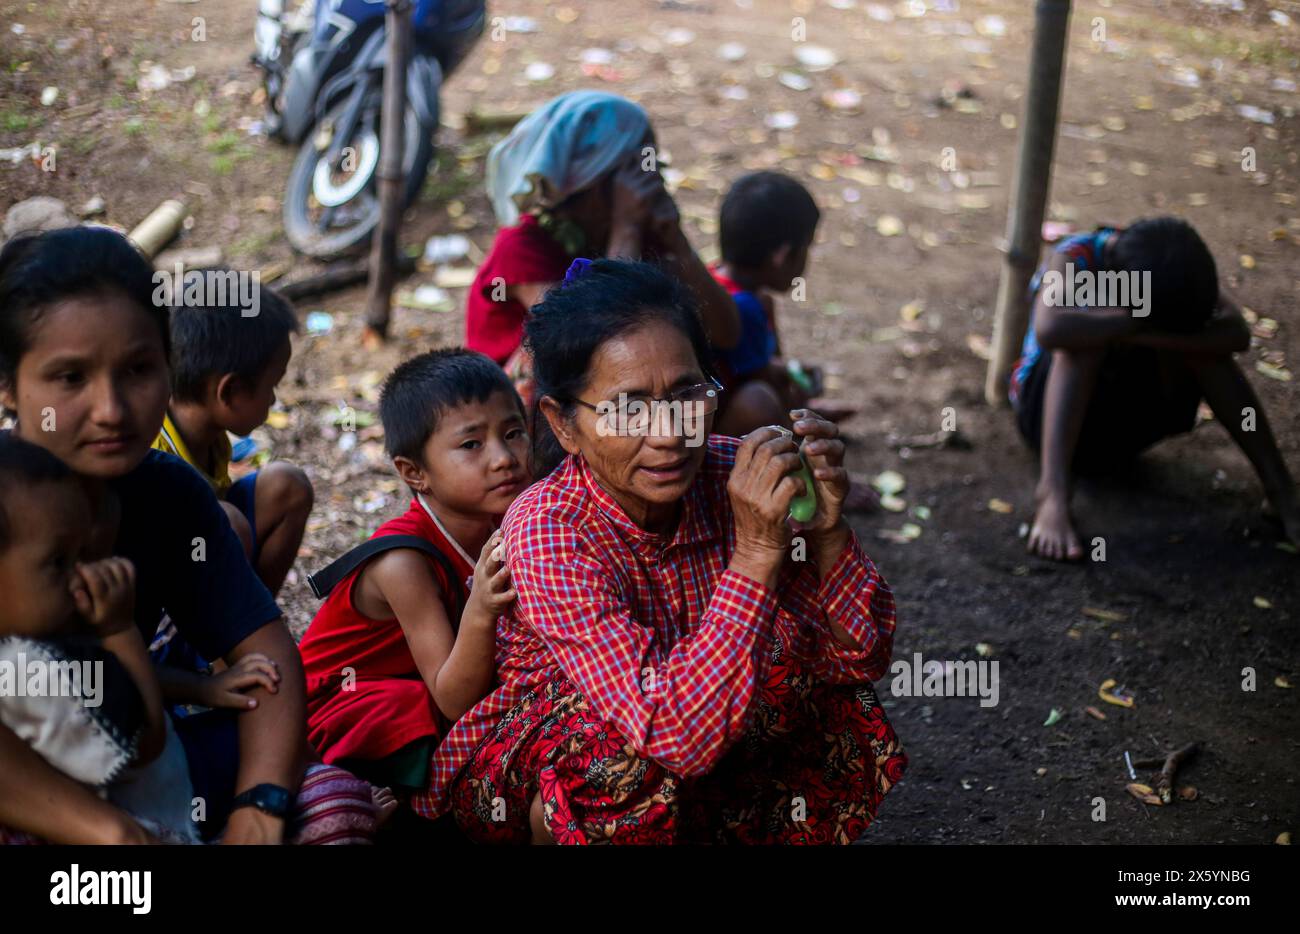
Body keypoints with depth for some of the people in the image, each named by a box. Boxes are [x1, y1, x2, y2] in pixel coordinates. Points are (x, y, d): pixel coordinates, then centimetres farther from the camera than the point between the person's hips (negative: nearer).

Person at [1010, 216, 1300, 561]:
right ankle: (1053, 492, -46)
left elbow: (1236, 334, -29)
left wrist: (1146, 334, -38)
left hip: (1117, 429, 4)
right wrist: (1136, 321, -36)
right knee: (1085, 336, -33)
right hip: (1047, 411, -4)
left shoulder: (1173, 268, -12)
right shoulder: (1075, 259, -24)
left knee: (1195, 340, -21)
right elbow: (1049, 330, -46)